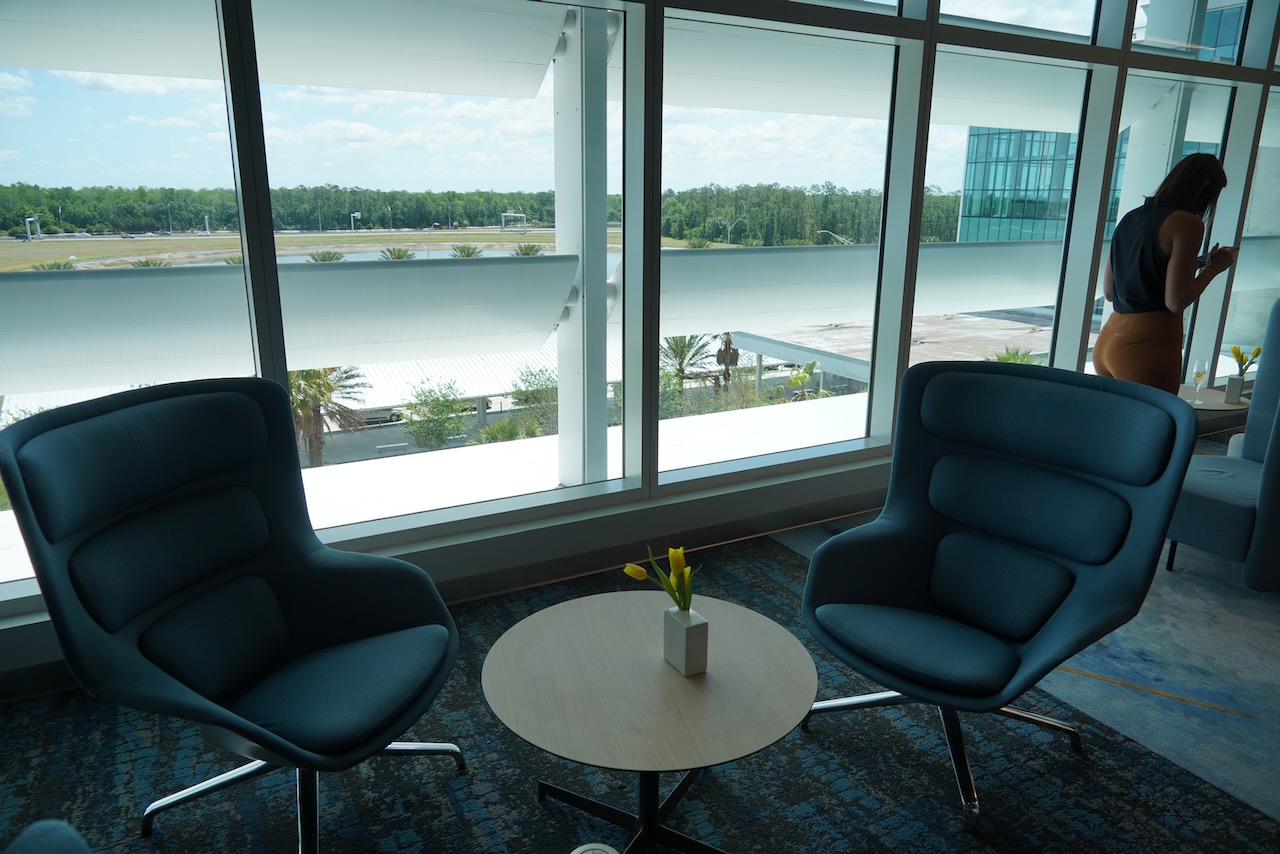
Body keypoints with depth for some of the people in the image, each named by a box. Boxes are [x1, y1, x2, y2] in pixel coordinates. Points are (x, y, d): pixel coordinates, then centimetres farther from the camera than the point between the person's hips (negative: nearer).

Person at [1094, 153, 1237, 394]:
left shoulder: (1130, 218, 14)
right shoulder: (1188, 223, -7)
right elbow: (1176, 301, -13)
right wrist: (1212, 267, 4)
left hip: (1108, 339, 7)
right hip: (1149, 346, -7)